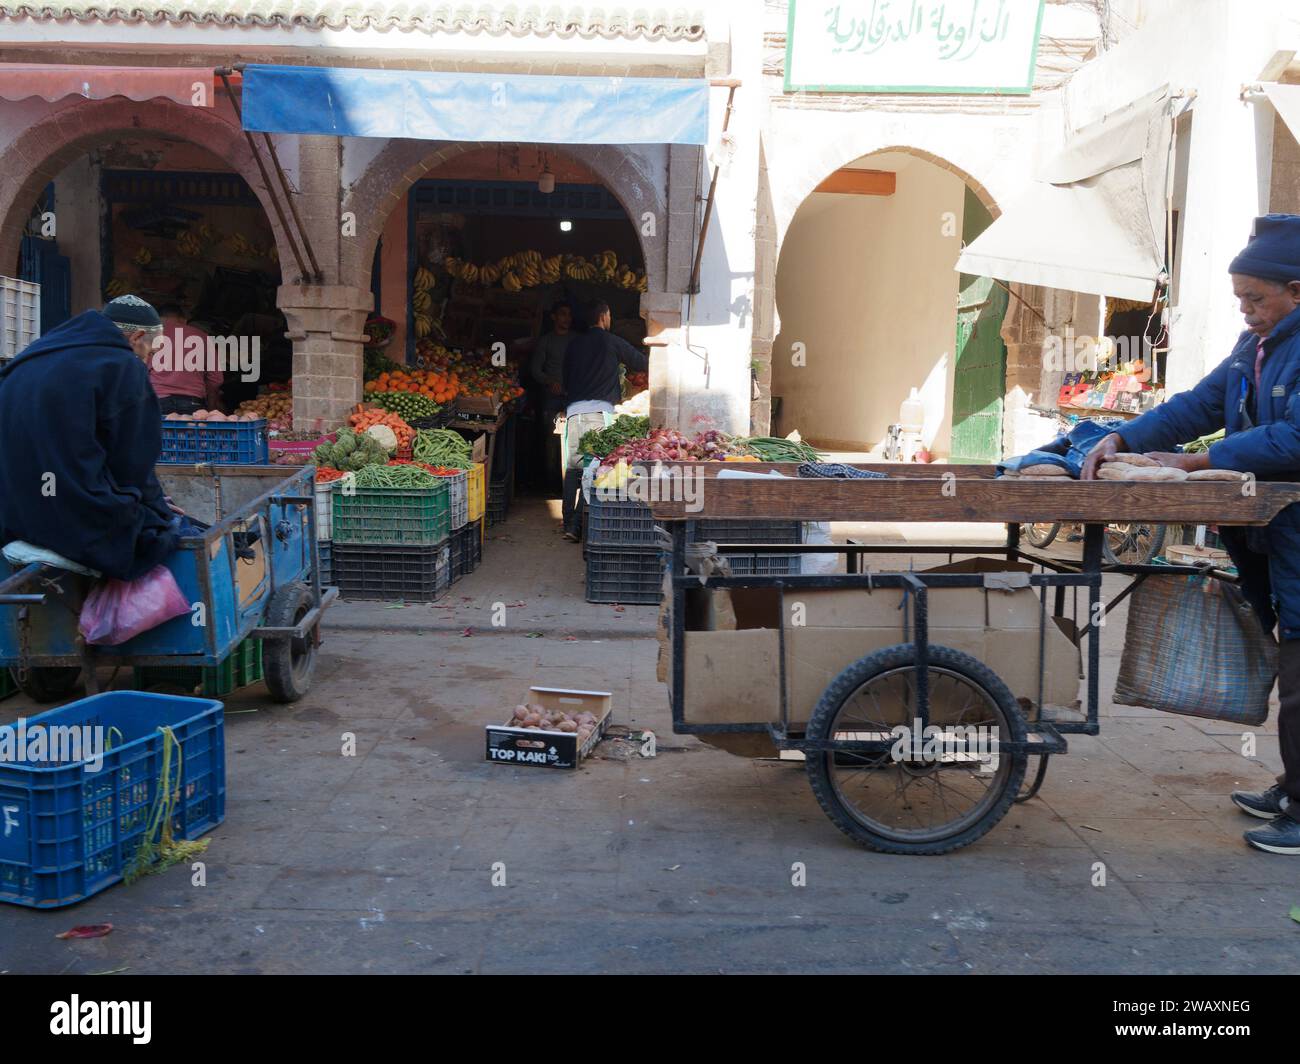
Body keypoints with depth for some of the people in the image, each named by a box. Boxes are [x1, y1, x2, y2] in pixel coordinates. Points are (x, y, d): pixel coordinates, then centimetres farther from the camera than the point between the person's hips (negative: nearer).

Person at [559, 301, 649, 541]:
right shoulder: (612, 342, 4)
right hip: (599, 409, -5)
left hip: (573, 410, 5)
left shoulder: (575, 344, 16)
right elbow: (642, 364, 15)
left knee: (573, 465, 9)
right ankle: (577, 525, -14)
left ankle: (569, 523, 8)